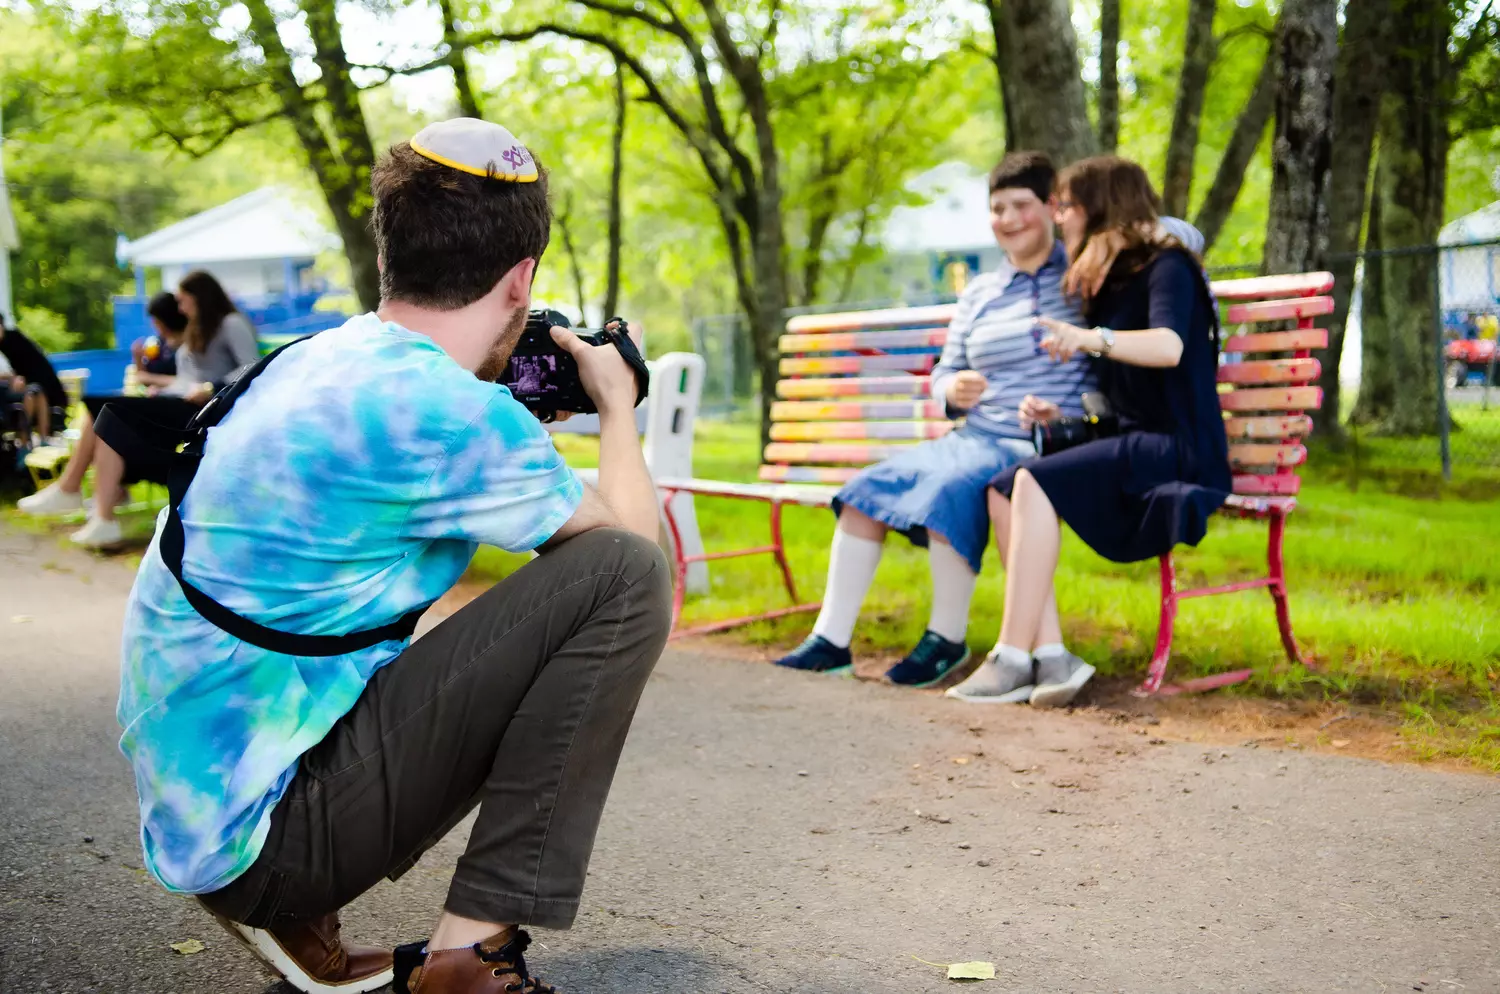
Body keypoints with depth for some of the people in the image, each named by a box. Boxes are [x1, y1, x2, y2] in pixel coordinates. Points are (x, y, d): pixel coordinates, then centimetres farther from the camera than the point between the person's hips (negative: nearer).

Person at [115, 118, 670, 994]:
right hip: (265, 834, -9)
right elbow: (635, 538, -3)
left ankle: (283, 909, 17)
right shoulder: (450, 411, -18)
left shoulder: (310, 363, 9)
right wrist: (618, 404, 14)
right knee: (621, 577, -13)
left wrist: (533, 412, 27)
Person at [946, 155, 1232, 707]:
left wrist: (1092, 339, -42)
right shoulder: (1109, 284, 21)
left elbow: (1168, 346, -26)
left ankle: (1013, 657, -26)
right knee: (1003, 491, -15)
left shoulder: (1168, 267, -5)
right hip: (1130, 444, 8)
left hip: (1180, 450, -8)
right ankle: (1051, 656, -25)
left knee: (1035, 482, -27)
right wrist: (1058, 412, 9)